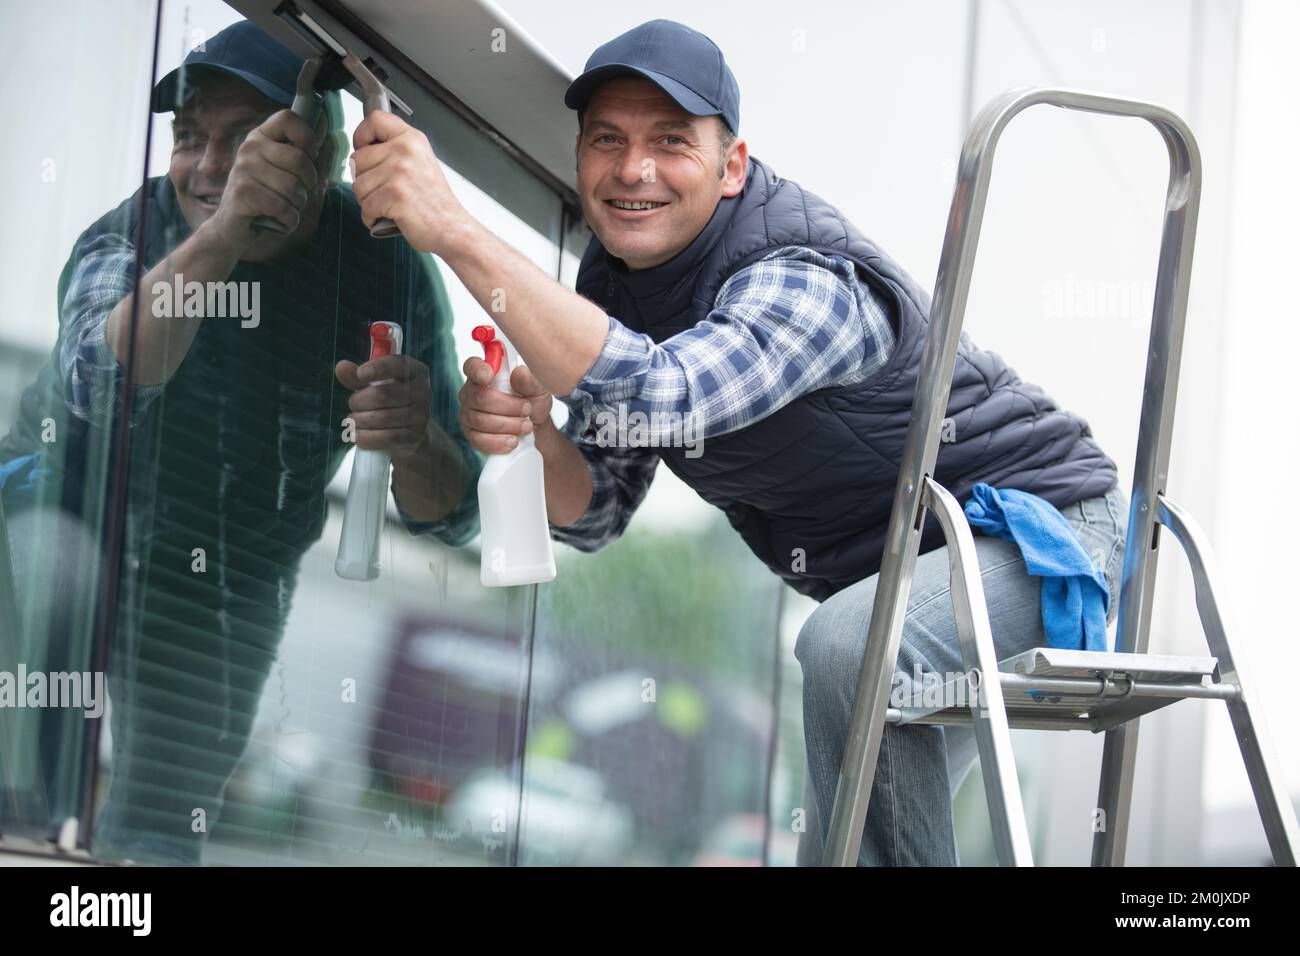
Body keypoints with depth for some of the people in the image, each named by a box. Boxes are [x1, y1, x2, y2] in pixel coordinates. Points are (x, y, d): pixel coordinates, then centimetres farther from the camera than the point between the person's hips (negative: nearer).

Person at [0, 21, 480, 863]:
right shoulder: (136, 230, -21)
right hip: (70, 505, -2)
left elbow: (450, 517, -14)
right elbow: (98, 382, -45)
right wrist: (223, 234, -58)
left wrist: (418, 445, -39)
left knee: (158, 834, 0)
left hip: (227, 593, 2)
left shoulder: (386, 269, -15)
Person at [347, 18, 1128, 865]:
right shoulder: (613, 279, -4)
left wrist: (455, 231, -51)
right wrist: (533, 439, -25)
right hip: (901, 575, 9)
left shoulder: (811, 280, -30)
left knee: (850, 645, -35)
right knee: (838, 831, 20)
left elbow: (658, 398, -49)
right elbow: (597, 510, -2)